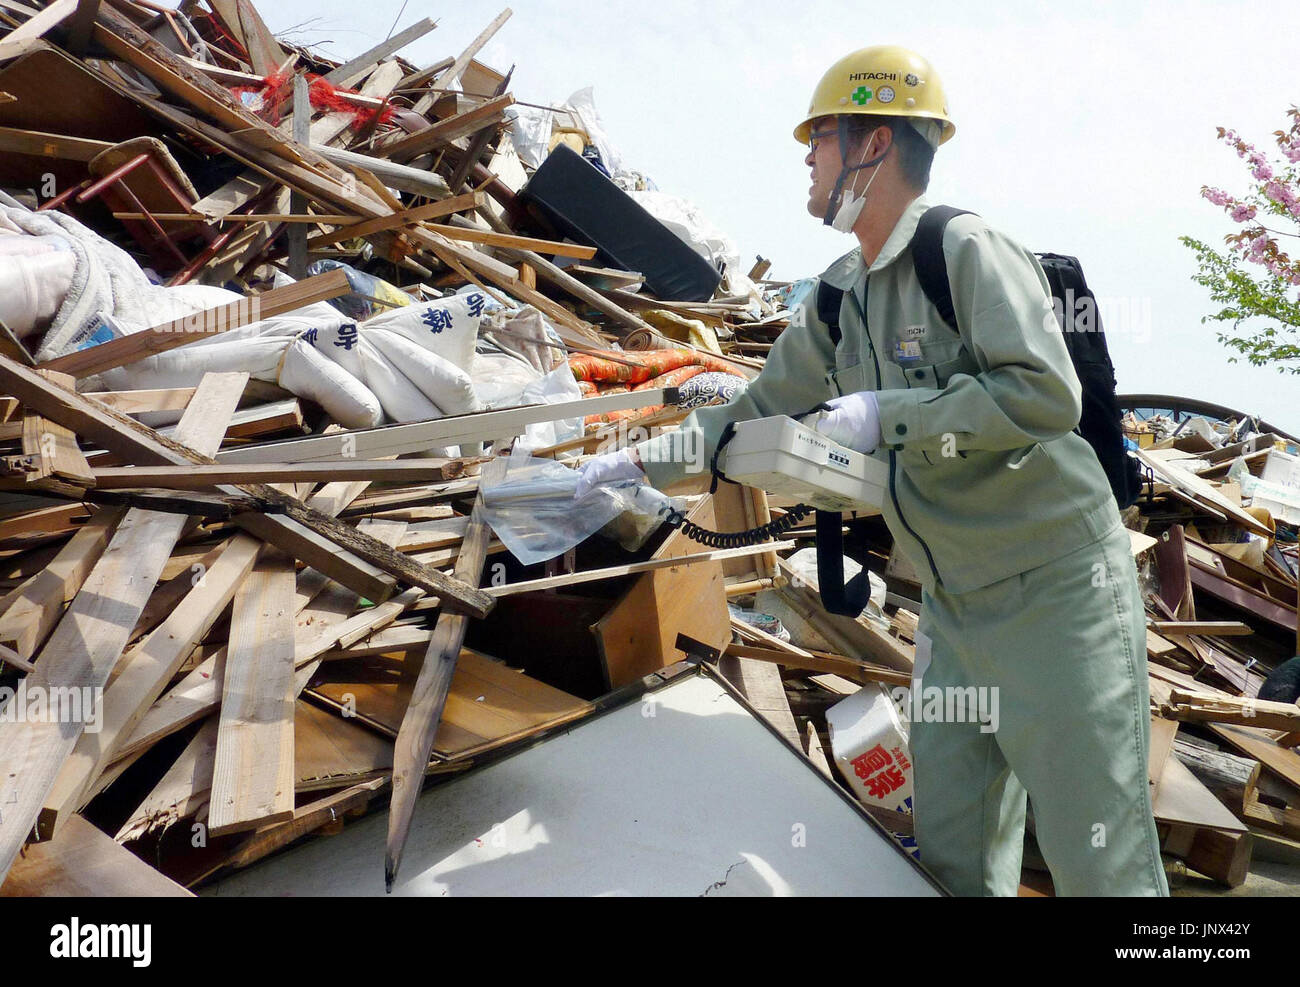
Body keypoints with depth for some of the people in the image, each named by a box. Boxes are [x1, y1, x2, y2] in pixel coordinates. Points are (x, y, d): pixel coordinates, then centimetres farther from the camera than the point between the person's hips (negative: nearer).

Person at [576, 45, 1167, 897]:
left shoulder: (965, 249, -14)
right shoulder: (840, 294, 10)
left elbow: (1045, 398, -25)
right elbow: (762, 410, 18)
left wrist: (889, 415, -22)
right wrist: (639, 462, 15)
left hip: (1058, 591, -7)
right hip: (956, 599, 8)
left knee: (1097, 862, -1)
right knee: (953, 857, 12)